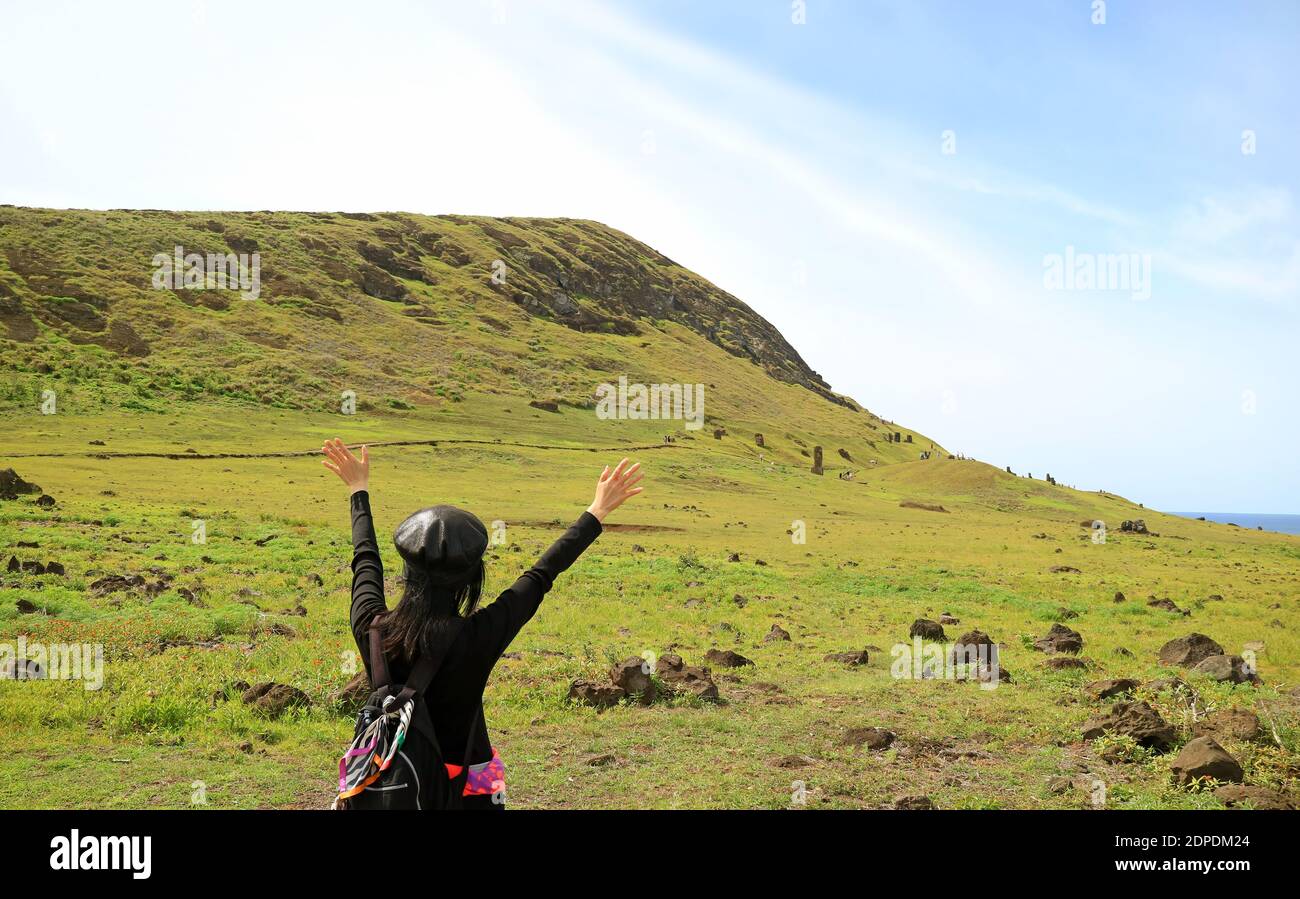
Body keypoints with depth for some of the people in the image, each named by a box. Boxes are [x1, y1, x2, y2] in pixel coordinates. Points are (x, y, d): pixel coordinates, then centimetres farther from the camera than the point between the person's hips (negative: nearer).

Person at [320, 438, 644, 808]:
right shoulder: (477, 637, -24)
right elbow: (541, 574, -12)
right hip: (469, 790, -3)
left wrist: (359, 491, 21)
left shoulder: (371, 629, -14)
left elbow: (366, 560, 6)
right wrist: (597, 511, 0)